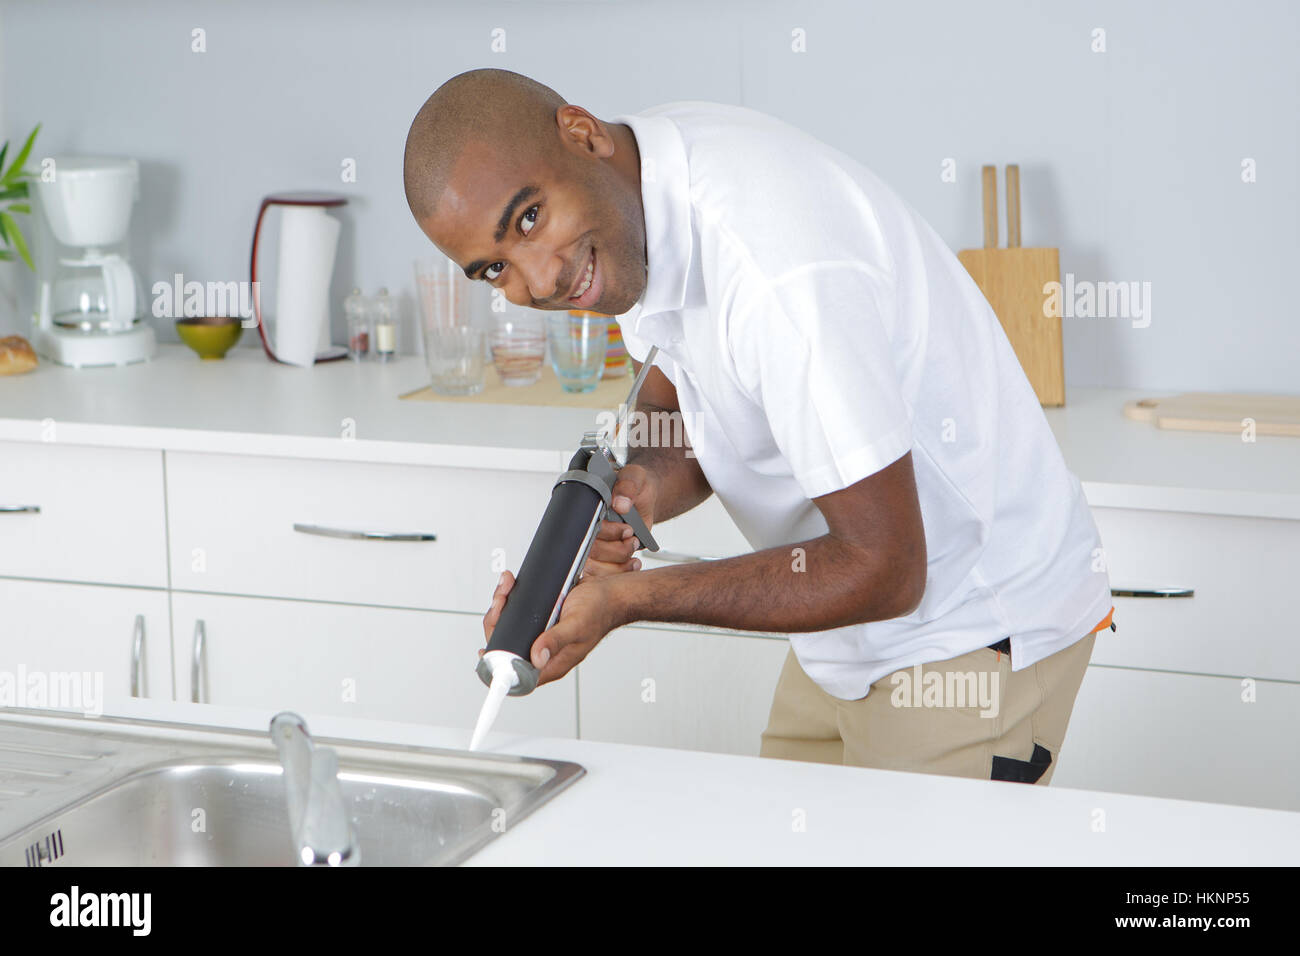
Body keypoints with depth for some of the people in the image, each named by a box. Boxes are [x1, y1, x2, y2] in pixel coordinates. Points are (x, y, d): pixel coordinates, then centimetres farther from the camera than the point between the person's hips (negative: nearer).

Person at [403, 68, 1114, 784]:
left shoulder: (773, 265, -34)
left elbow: (881, 570, -28)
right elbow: (675, 405, 9)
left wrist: (624, 599, -27)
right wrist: (642, 489, -14)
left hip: (977, 640, -8)